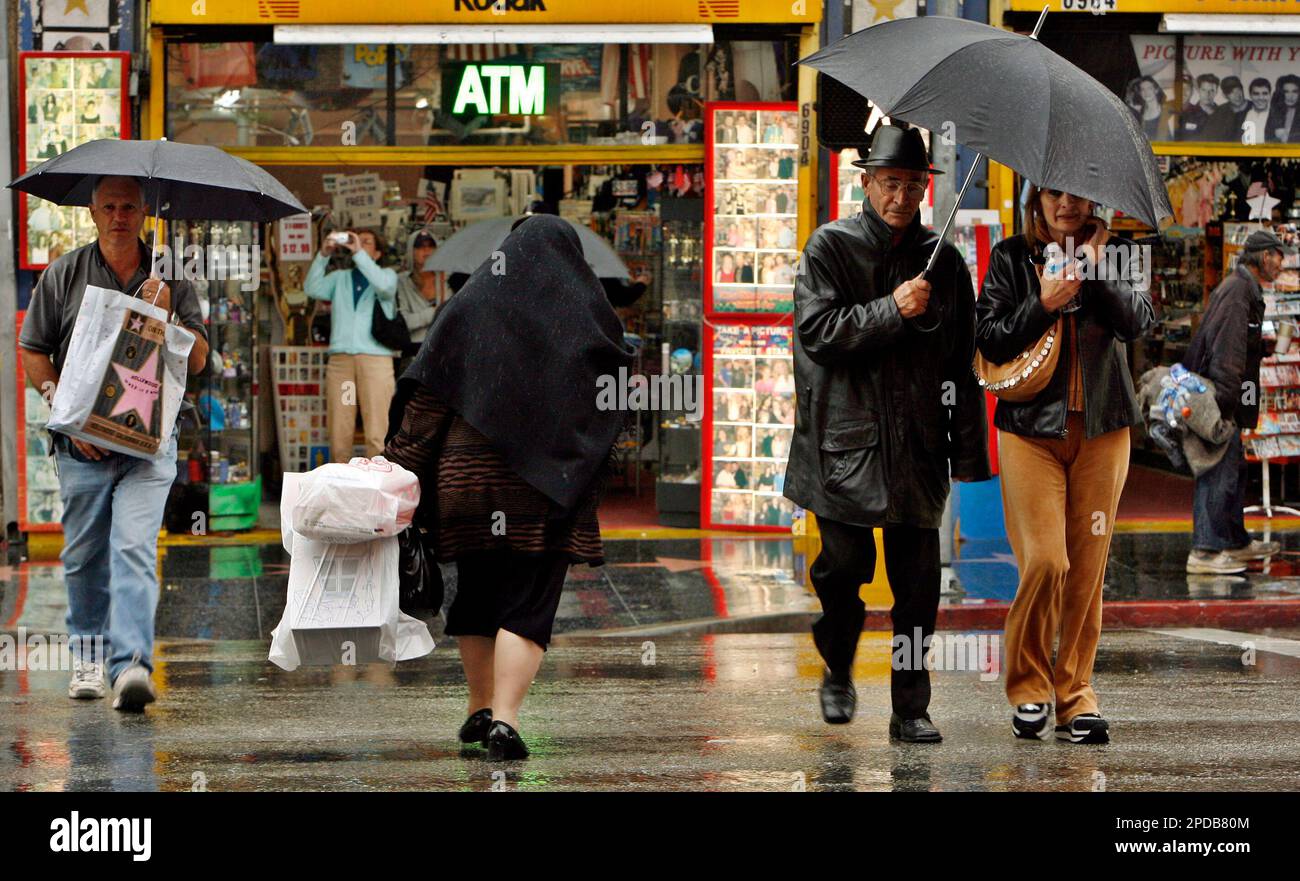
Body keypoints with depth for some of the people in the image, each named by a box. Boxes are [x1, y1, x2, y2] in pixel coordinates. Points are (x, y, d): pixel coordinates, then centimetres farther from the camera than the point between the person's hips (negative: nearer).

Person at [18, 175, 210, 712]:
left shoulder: (170, 280, 7)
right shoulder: (62, 276, 6)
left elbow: (198, 361, 7)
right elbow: (32, 354, 6)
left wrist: (166, 316, -11)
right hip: (81, 445, 1)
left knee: (134, 548, -15)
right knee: (84, 556, 8)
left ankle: (132, 664, -23)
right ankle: (89, 654, 26)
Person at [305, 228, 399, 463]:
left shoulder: (387, 274, 14)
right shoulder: (339, 278, 22)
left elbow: (384, 286, -10)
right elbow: (313, 289, 6)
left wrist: (358, 253, -12)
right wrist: (323, 255, -3)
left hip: (375, 358, -3)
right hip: (340, 359, 3)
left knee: (377, 432, -10)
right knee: (339, 431, 0)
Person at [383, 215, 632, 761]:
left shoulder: (468, 306, 4)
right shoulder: (588, 314, 3)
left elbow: (426, 397, -1)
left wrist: (402, 467, 0)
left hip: (467, 473, 2)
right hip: (546, 485, -2)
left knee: (476, 592, 18)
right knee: (527, 604, -3)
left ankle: (481, 708, 28)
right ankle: (504, 720, -17)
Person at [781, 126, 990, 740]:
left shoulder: (942, 259, 11)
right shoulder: (831, 246, 4)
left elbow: (962, 363, 13)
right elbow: (816, 327, -8)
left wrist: (968, 453, 9)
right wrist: (892, 310, -15)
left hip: (917, 443, 2)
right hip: (844, 439, -2)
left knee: (918, 580, 0)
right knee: (845, 563, -6)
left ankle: (911, 710, 8)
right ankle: (837, 672, 21)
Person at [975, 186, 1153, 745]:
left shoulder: (1114, 257, 8)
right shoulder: (1011, 258, 4)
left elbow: (1139, 322, -8)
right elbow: (989, 341, -2)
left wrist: (1097, 270, -18)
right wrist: (1044, 305, -14)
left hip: (1102, 428, 2)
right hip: (1030, 426, -2)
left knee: (1088, 565, 2)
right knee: (1045, 560, -13)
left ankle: (1075, 691, 13)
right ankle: (1028, 684, 4)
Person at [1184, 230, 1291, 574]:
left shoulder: (1245, 289, 21)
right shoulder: (1237, 289, -14)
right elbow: (1227, 349, -23)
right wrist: (1223, 398, -28)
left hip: (1224, 400, 11)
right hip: (1218, 399, -11)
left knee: (1234, 469, 18)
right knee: (1219, 471, -12)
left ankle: (1236, 542, 27)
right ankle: (1204, 552, -14)